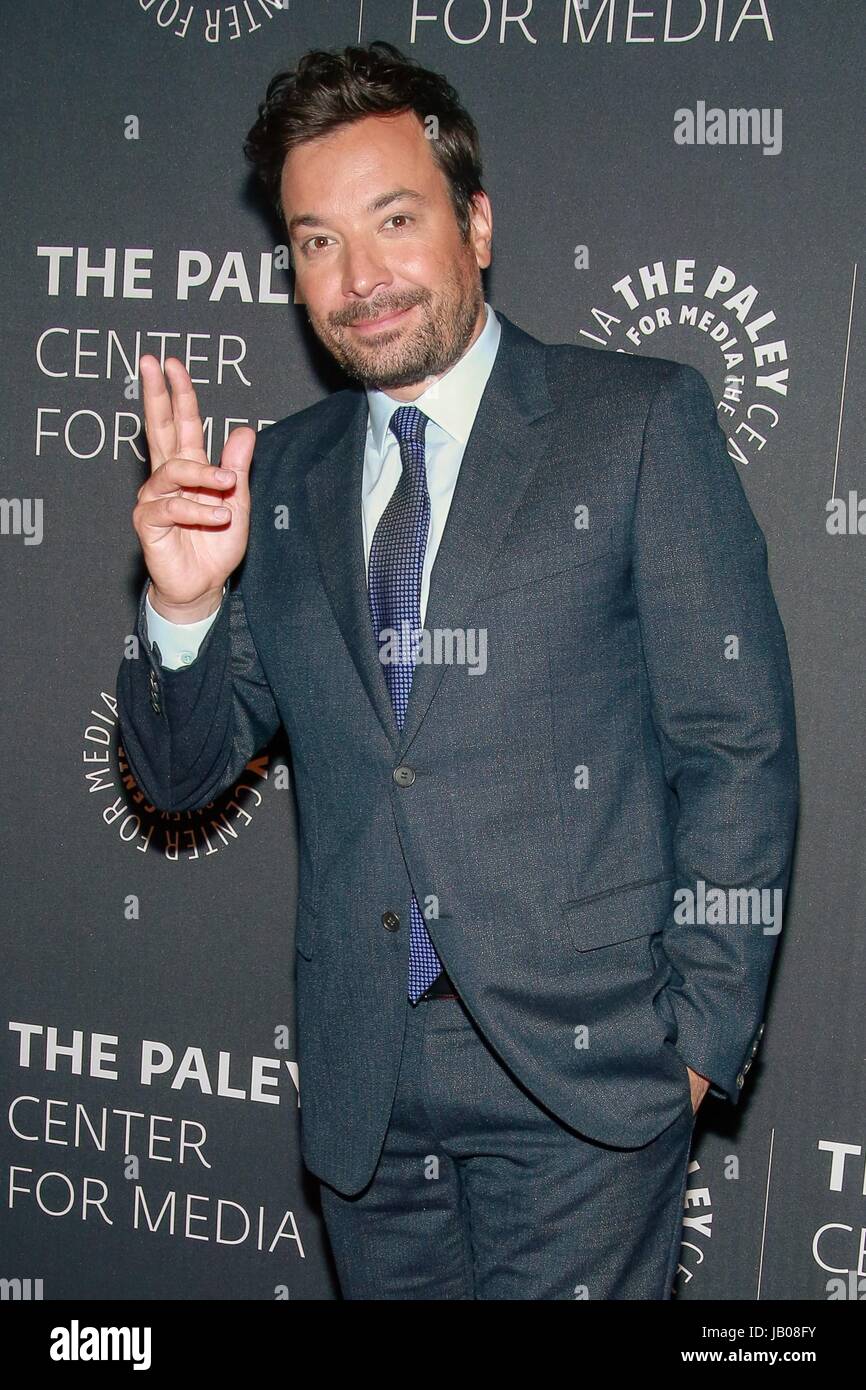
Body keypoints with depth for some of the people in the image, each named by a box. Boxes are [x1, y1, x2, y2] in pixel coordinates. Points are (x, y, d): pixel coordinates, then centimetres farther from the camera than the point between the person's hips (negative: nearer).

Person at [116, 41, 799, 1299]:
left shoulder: (642, 421, -4)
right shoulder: (282, 474, 8)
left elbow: (738, 748, -5)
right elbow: (186, 773, 9)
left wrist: (703, 1033, -8)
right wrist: (183, 602, -10)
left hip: (581, 1069, -3)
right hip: (364, 1087, 4)